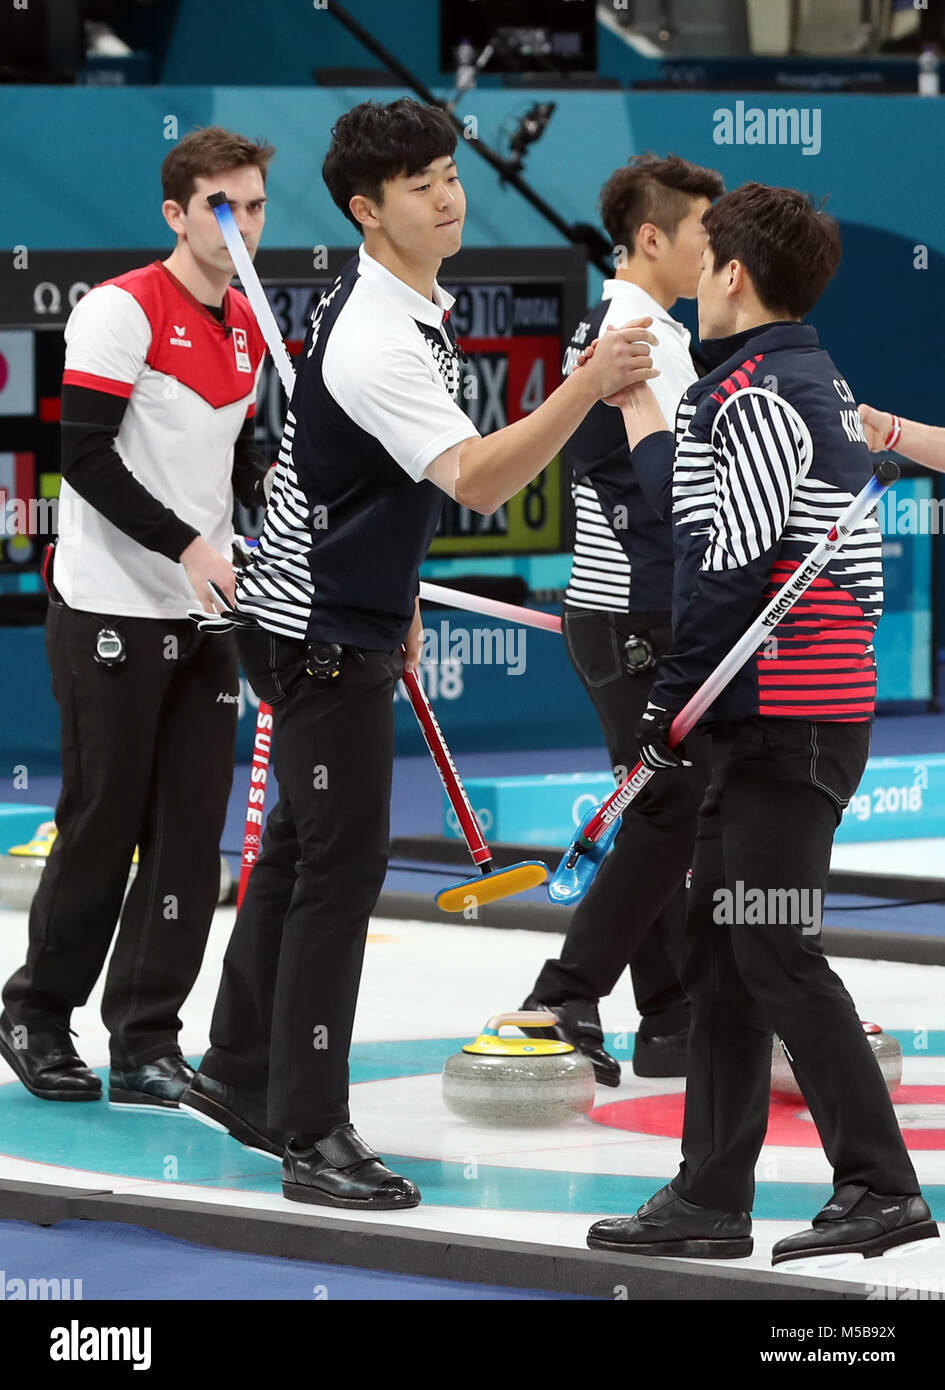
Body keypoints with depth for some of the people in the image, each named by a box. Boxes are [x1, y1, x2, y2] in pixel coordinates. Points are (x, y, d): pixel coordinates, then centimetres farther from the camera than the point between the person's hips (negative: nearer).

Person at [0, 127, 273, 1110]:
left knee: (190, 835, 3)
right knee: (102, 826, -1)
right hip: (112, 617, -7)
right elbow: (85, 456, -17)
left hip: (204, 619, 7)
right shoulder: (123, 311, -11)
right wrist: (187, 548, -22)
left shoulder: (246, 329, 13)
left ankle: (146, 1044, 8)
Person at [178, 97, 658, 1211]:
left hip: (347, 623, 10)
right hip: (318, 635, -10)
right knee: (341, 867, -9)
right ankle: (310, 1138, -8)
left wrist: (395, 601, 24)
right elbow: (475, 480, -35)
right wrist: (588, 386, -43)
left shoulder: (414, 306, 8)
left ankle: (239, 1076, 30)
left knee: (300, 851, 18)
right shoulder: (376, 339, -25)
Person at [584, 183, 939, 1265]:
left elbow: (734, 570, -19)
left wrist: (672, 702, -11)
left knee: (775, 952, -9)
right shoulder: (816, 383, 17)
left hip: (788, 718, -10)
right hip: (786, 717, 10)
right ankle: (710, 1198, 13)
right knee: (719, 945, 10)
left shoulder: (757, 397, -13)